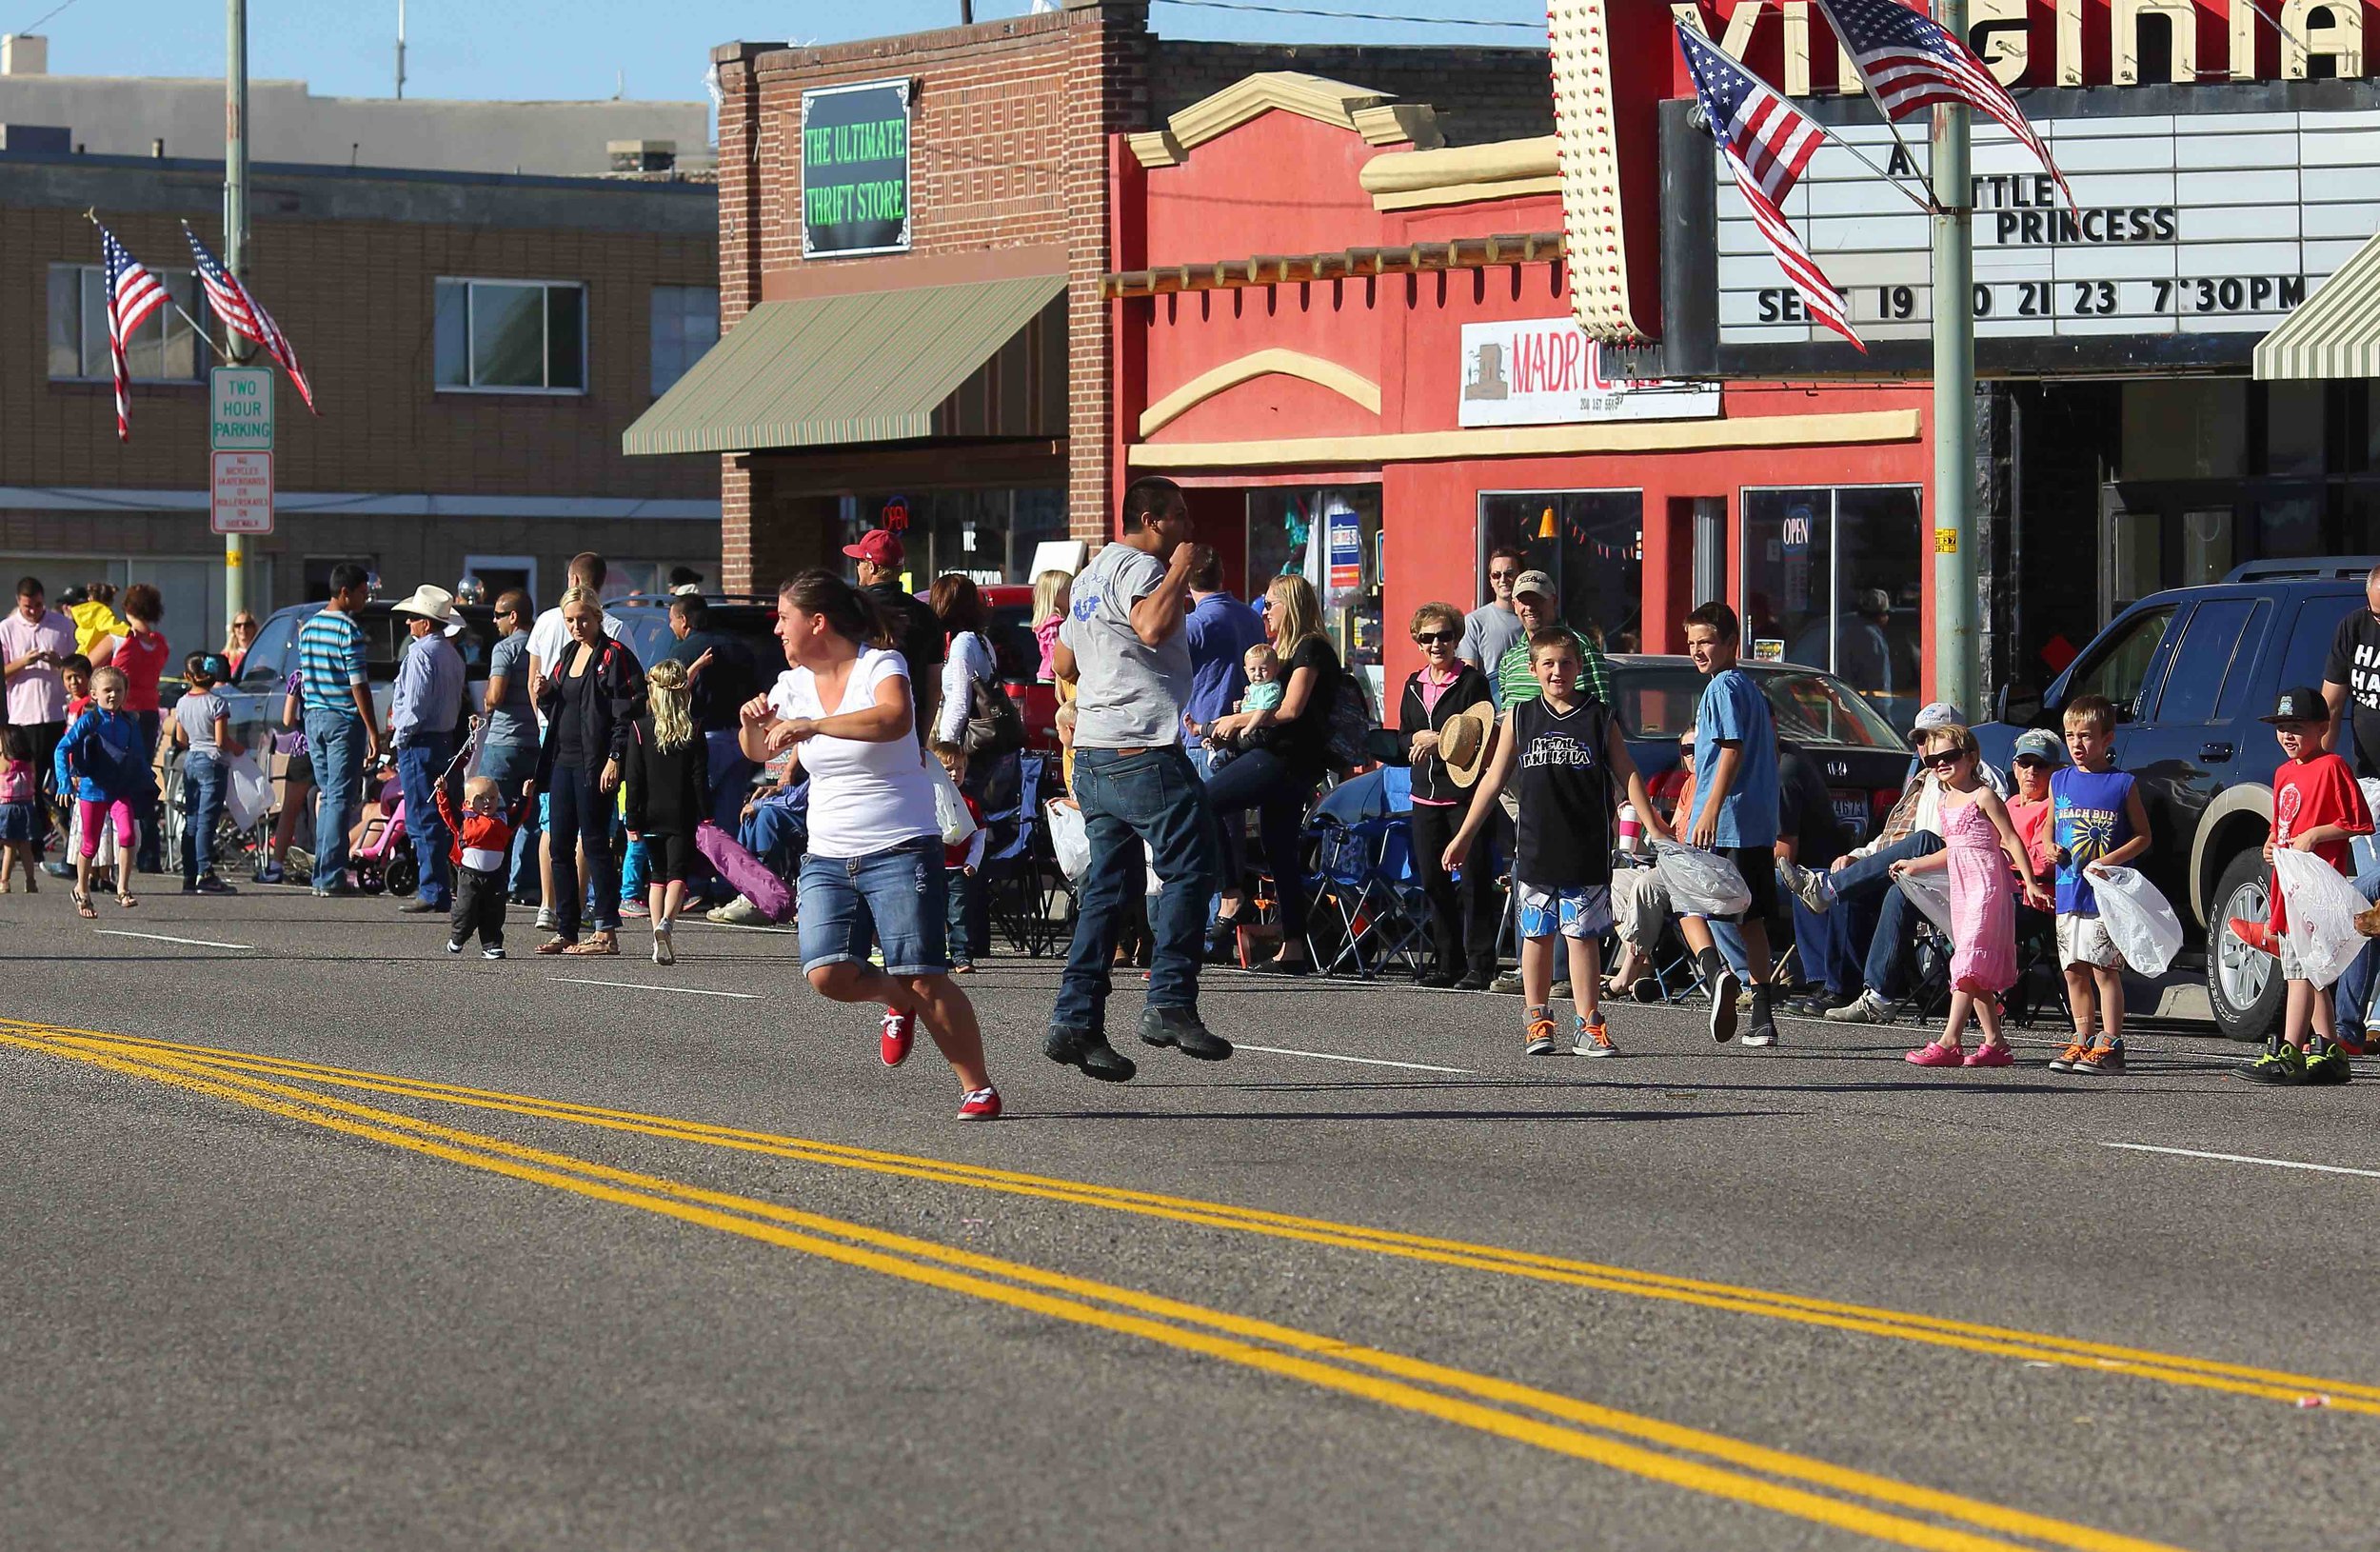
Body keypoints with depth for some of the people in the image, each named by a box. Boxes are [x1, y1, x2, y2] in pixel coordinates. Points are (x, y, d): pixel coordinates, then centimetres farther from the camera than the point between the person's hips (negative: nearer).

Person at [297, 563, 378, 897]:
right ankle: (330, 878, -7)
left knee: (328, 797, 14)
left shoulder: (310, 627, 12)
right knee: (340, 799, -5)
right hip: (344, 719, -8)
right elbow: (358, 684, -16)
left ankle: (321, 875, 13)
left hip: (314, 718, 8)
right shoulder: (348, 629, -13)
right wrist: (373, 731, -14)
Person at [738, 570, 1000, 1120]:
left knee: (923, 977, -13)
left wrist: (812, 725, -38)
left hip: (900, 849, -6)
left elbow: (894, 720, -31)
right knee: (826, 974, -14)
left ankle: (979, 1088, 0)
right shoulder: (794, 684, 10)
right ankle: (897, 1001, 17)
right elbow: (758, 752, 17)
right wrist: (753, 720, -5)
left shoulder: (881, 666, -9)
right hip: (827, 858, 6)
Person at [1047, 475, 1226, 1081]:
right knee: (1189, 868, -5)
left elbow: (1062, 662, 33)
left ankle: (1075, 1022, 3)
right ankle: (1170, 1005, -11)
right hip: (1142, 751, -10)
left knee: (1106, 888, 8)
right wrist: (1180, 568, -14)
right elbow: (1153, 625, -29)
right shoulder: (1138, 566, -9)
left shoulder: (1090, 575, 22)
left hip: (1092, 757, 10)